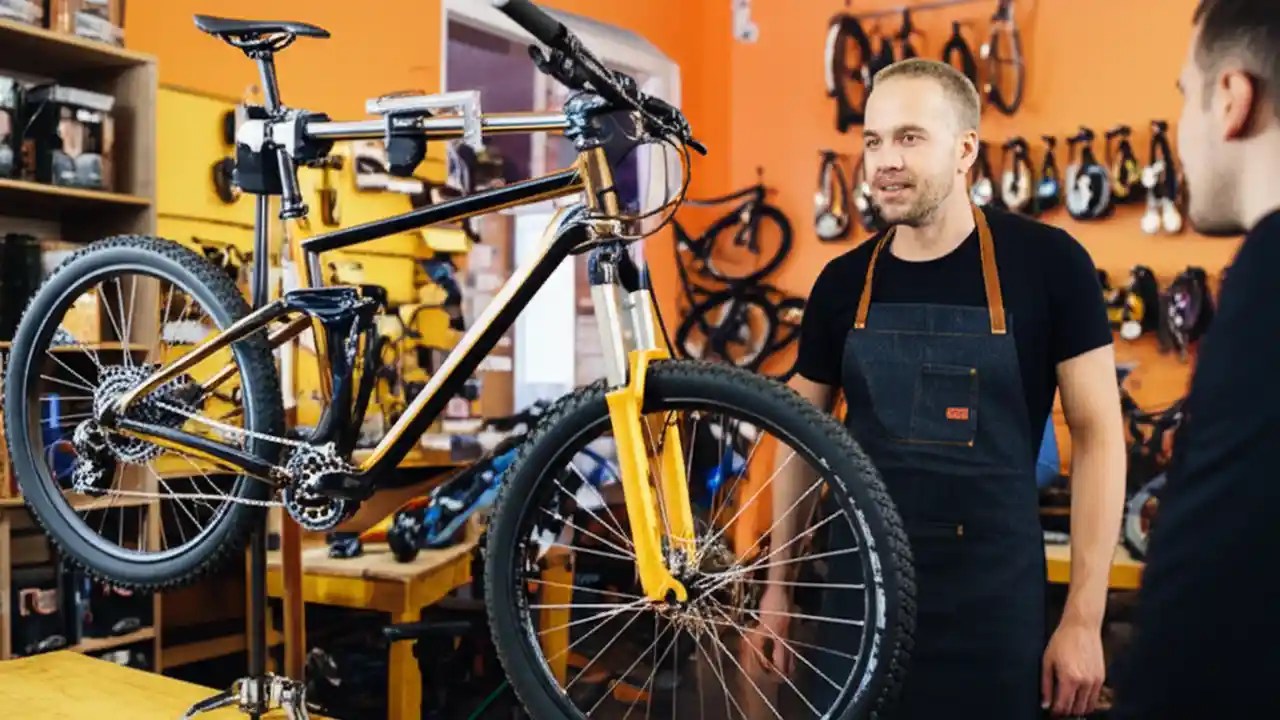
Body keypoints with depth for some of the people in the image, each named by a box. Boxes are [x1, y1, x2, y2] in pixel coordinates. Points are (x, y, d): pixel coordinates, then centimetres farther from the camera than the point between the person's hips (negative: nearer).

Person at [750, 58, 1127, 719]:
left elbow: (1098, 435, -6)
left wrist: (1084, 617, -8)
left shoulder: (1047, 263, -9)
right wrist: (777, 586, 9)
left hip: (994, 600, -3)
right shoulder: (843, 282, 0)